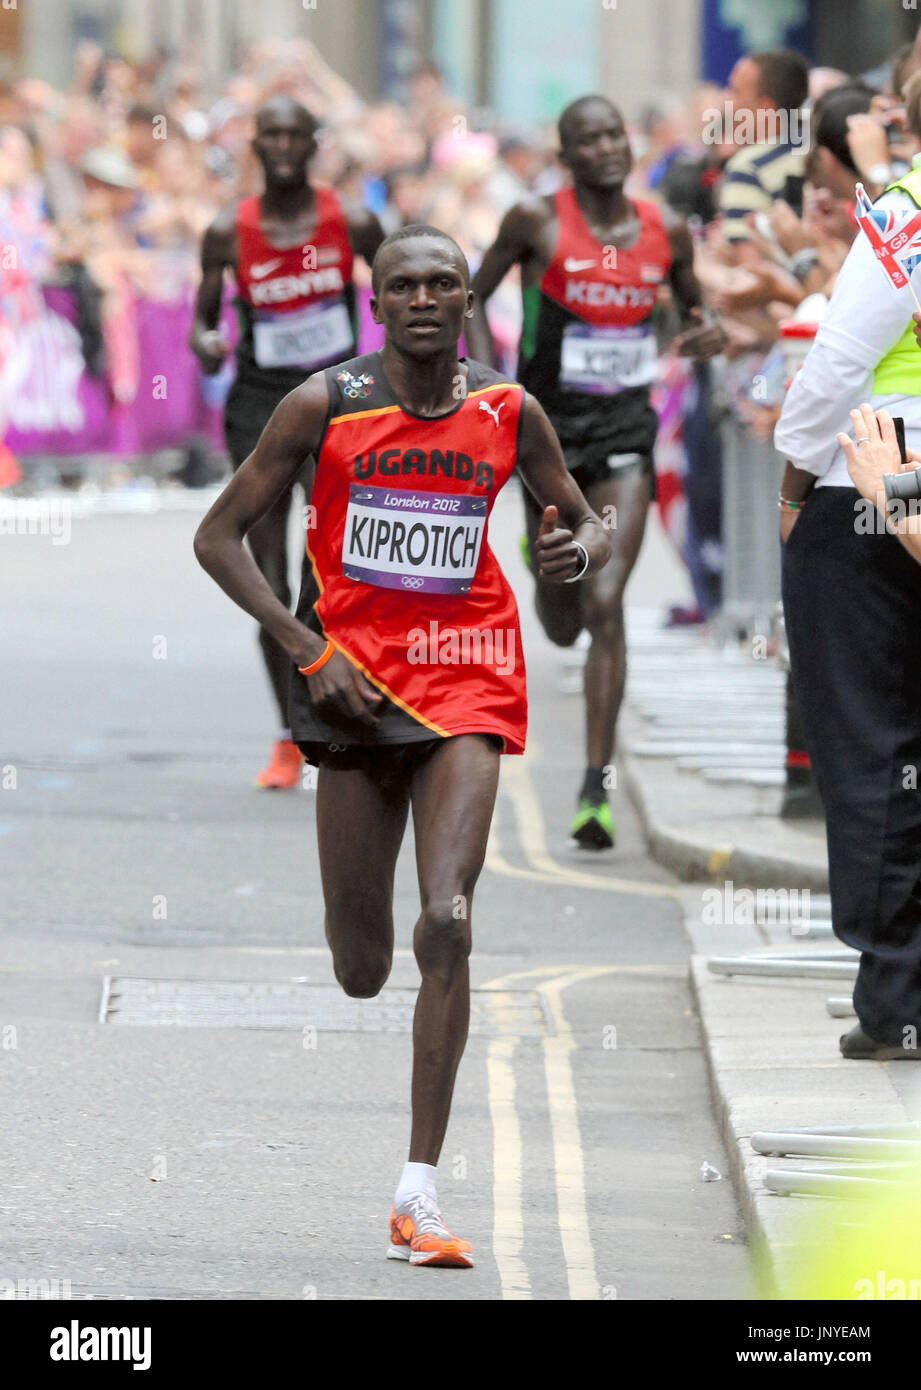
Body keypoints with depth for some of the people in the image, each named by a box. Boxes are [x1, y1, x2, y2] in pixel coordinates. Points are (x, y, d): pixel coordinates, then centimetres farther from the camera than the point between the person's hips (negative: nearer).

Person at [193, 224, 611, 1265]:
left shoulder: (508, 412, 0)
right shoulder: (325, 406, -5)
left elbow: (585, 523, 15)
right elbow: (218, 536, -1)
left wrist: (576, 551, -11)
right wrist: (309, 651, -10)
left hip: (465, 685, 0)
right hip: (352, 684, 0)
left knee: (447, 925, -19)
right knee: (360, 972, 5)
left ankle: (419, 1191, -17)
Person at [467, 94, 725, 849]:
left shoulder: (665, 232, 3)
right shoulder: (537, 221, -5)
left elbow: (693, 303, 20)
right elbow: (474, 294, 6)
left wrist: (708, 332, -4)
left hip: (627, 427, 0)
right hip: (550, 422, 0)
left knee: (606, 604, -13)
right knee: (563, 622, 11)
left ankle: (597, 788, -12)